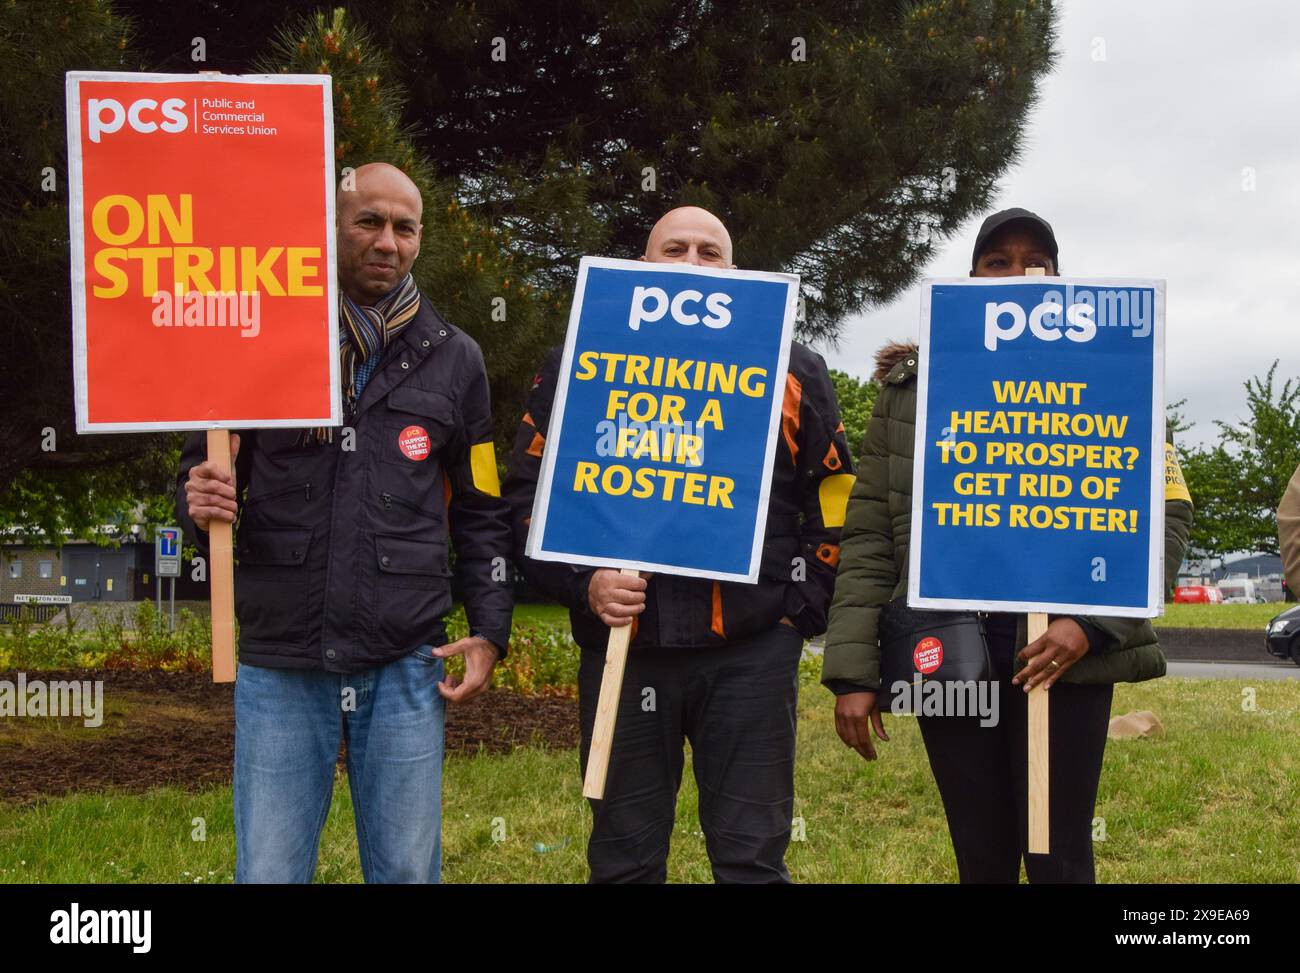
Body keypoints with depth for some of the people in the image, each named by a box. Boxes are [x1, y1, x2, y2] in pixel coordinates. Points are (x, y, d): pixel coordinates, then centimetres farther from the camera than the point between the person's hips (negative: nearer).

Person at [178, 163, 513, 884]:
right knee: (268, 870, 3)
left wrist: (490, 632, 2)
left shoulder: (452, 359, 9)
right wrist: (199, 504, -12)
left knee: (407, 871, 7)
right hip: (280, 665, 0)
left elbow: (481, 515, 13)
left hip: (404, 667, 1)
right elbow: (202, 466, 12)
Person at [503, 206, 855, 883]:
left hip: (752, 649, 0)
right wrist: (582, 582, -8)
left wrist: (804, 605, 2)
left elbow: (834, 501, 12)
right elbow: (527, 493, 7)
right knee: (624, 861, 8)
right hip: (623, 646, 1)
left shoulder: (791, 370, 11)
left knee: (753, 857, 2)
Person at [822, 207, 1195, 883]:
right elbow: (868, 533, 5)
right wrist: (852, 671, -3)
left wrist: (1094, 623, -14)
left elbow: (1164, 511, 0)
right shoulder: (909, 388, 10)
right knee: (982, 859, 9)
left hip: (1063, 653, -1)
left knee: (1058, 859, 1)